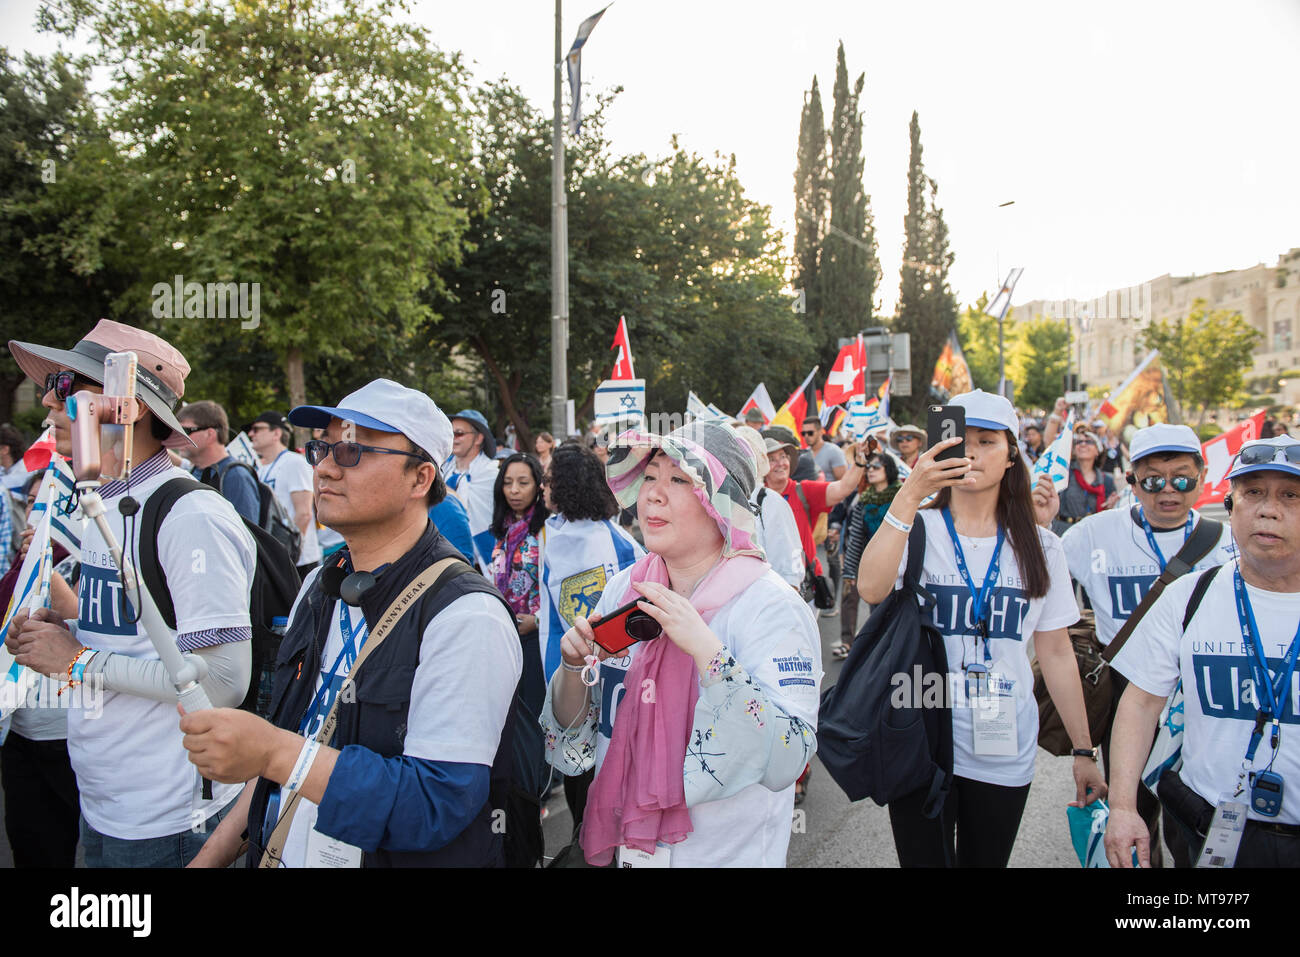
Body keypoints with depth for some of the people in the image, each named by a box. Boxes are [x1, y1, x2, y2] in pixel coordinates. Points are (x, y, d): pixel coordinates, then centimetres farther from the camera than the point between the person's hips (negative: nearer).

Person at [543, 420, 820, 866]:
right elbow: (571, 735, 3)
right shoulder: (624, 588, -4)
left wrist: (705, 649, -34)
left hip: (726, 853, -4)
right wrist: (576, 667, -16)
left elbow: (787, 760, -29)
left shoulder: (771, 607, -20)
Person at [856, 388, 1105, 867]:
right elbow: (870, 589, -25)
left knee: (986, 860, 16)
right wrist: (909, 494, -30)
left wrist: (1084, 751, 7)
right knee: (925, 859, 6)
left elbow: (1056, 653, 7)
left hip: (1004, 754, 3)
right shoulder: (919, 530, -4)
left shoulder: (1039, 547, 4)